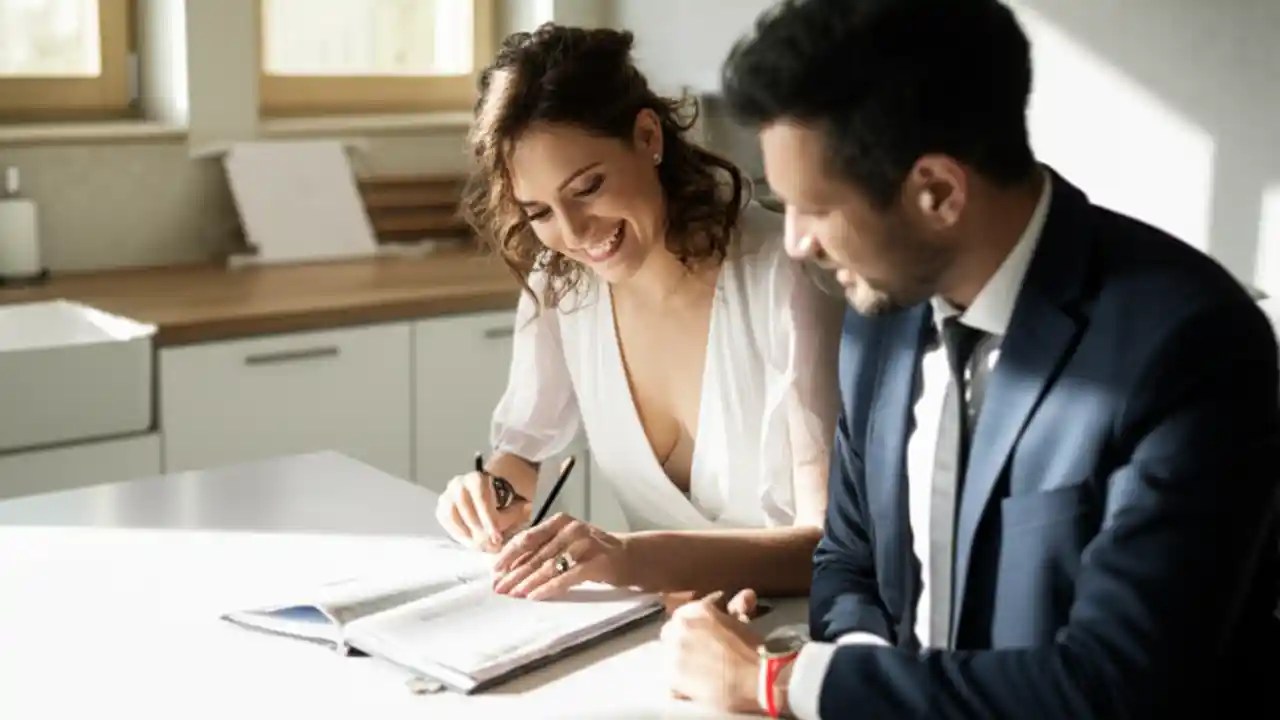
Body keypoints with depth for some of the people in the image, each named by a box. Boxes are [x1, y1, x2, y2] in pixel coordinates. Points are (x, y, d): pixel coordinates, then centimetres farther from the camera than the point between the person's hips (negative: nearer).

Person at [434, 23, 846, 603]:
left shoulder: (782, 281, -19)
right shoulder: (559, 281, -4)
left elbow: (837, 544, -23)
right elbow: (525, 446, 10)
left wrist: (637, 556, -35)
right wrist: (495, 496, -11)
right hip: (669, 622, 4)